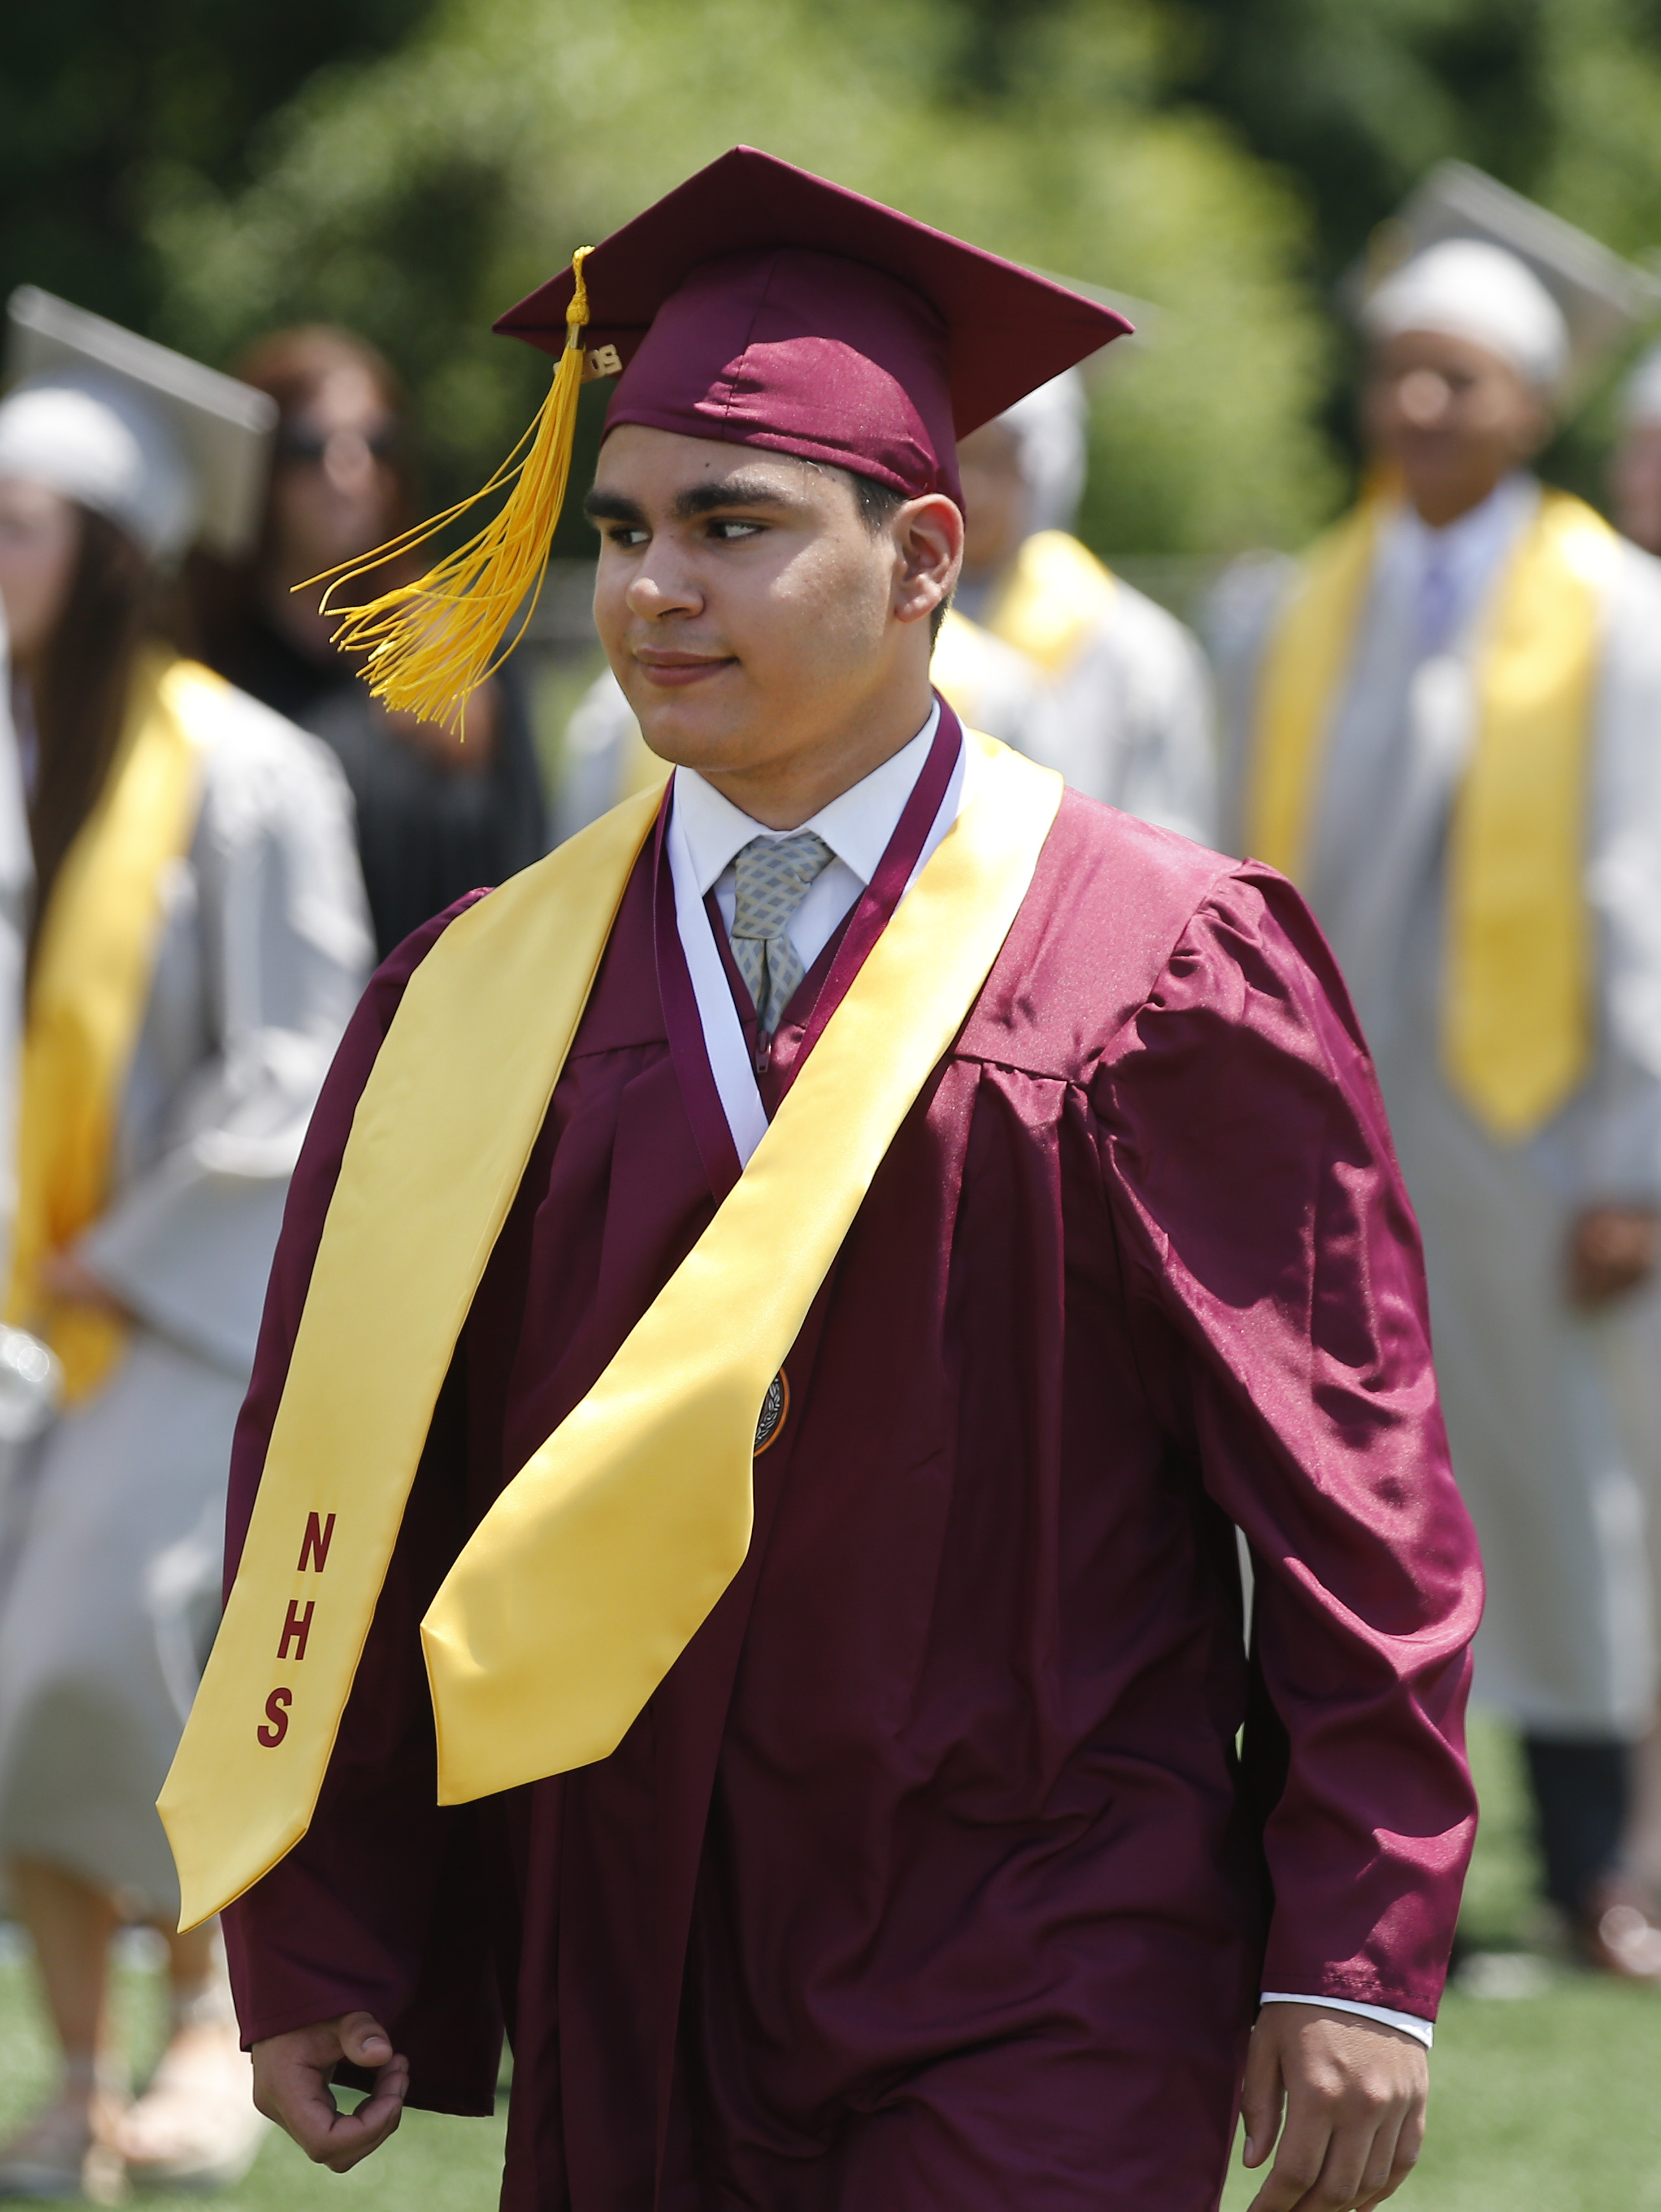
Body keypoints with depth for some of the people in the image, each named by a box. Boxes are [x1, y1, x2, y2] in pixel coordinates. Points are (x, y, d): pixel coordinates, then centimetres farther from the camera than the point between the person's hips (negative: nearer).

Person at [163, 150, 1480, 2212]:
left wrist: (1354, 1962, -7)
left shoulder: (1166, 971, -4)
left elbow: (1346, 1480, -4)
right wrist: (317, 1948, 4)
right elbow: (346, 1467, 7)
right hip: (625, 2002, 3)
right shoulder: (480, 1009, 5)